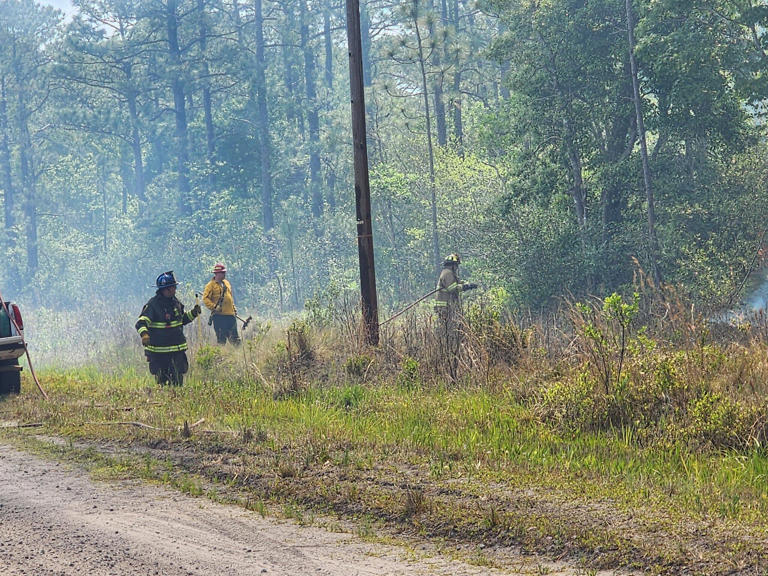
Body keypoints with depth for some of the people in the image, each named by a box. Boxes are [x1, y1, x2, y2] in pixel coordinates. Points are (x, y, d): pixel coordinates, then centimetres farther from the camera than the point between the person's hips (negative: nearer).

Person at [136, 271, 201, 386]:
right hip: (158, 349, -5)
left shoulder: (175, 302, 8)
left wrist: (193, 313, 9)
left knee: (178, 379, 2)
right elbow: (141, 323, -19)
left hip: (177, 348, 5)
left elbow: (182, 320, 24)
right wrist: (144, 334, -37)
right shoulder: (153, 304, -12)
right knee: (161, 379, 6)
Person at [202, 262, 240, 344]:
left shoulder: (226, 283, 16)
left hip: (230, 314, 6)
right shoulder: (211, 285, -5)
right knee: (221, 338, -3)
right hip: (219, 315, -6)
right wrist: (213, 307, -20)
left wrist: (234, 308, 20)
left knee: (234, 337, 7)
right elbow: (205, 298, -10)